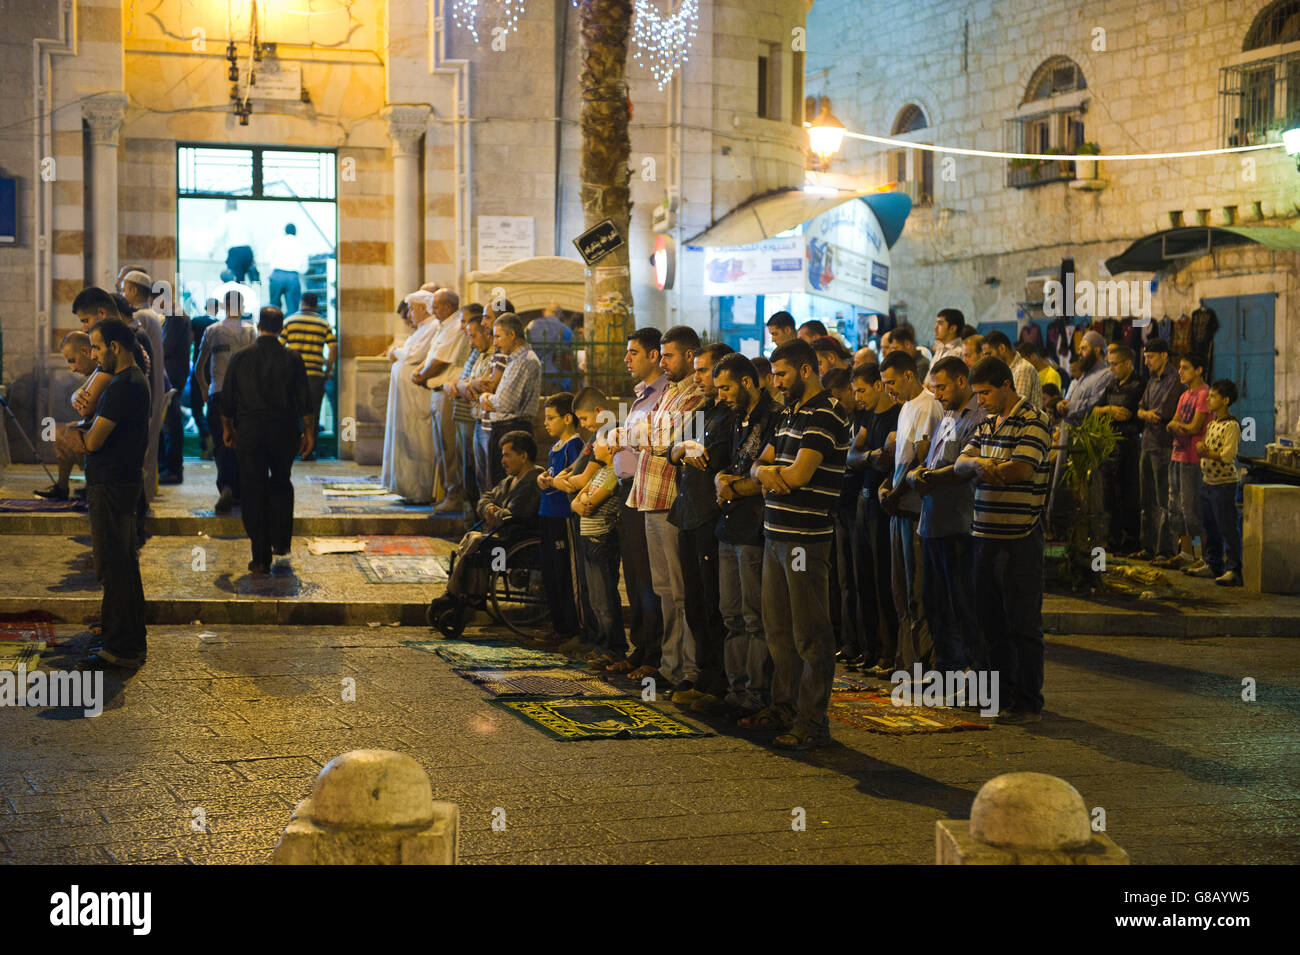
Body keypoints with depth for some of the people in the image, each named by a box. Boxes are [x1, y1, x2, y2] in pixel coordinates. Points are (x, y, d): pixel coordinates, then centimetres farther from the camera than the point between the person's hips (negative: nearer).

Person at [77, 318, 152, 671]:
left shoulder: (123, 386, -19)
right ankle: (133, 644, 25)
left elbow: (93, 442, -20)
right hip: (123, 482, 11)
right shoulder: (135, 380, 15)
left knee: (113, 570, -6)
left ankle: (118, 649, -2)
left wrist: (87, 430, -1)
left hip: (111, 487, -11)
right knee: (125, 567, 16)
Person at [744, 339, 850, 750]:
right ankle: (785, 705, 26)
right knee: (778, 628, 16)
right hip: (776, 532, 9)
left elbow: (798, 474, -20)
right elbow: (758, 465, 18)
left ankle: (812, 720, 0)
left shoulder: (825, 416, -12)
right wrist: (766, 472, -7)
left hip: (806, 536, -9)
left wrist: (769, 471, 0)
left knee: (810, 633, -4)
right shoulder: (790, 414, 18)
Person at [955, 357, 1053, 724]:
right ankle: (1001, 695, 24)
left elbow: (1022, 468, -21)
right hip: (986, 533, 8)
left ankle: (1029, 703, 4)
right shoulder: (987, 425, 16)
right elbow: (961, 464, 8)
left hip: (1020, 537, -8)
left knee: (1023, 624, -3)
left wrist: (983, 469, -6)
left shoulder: (1032, 421, -9)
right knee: (990, 621, 13)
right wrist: (976, 463, -14)